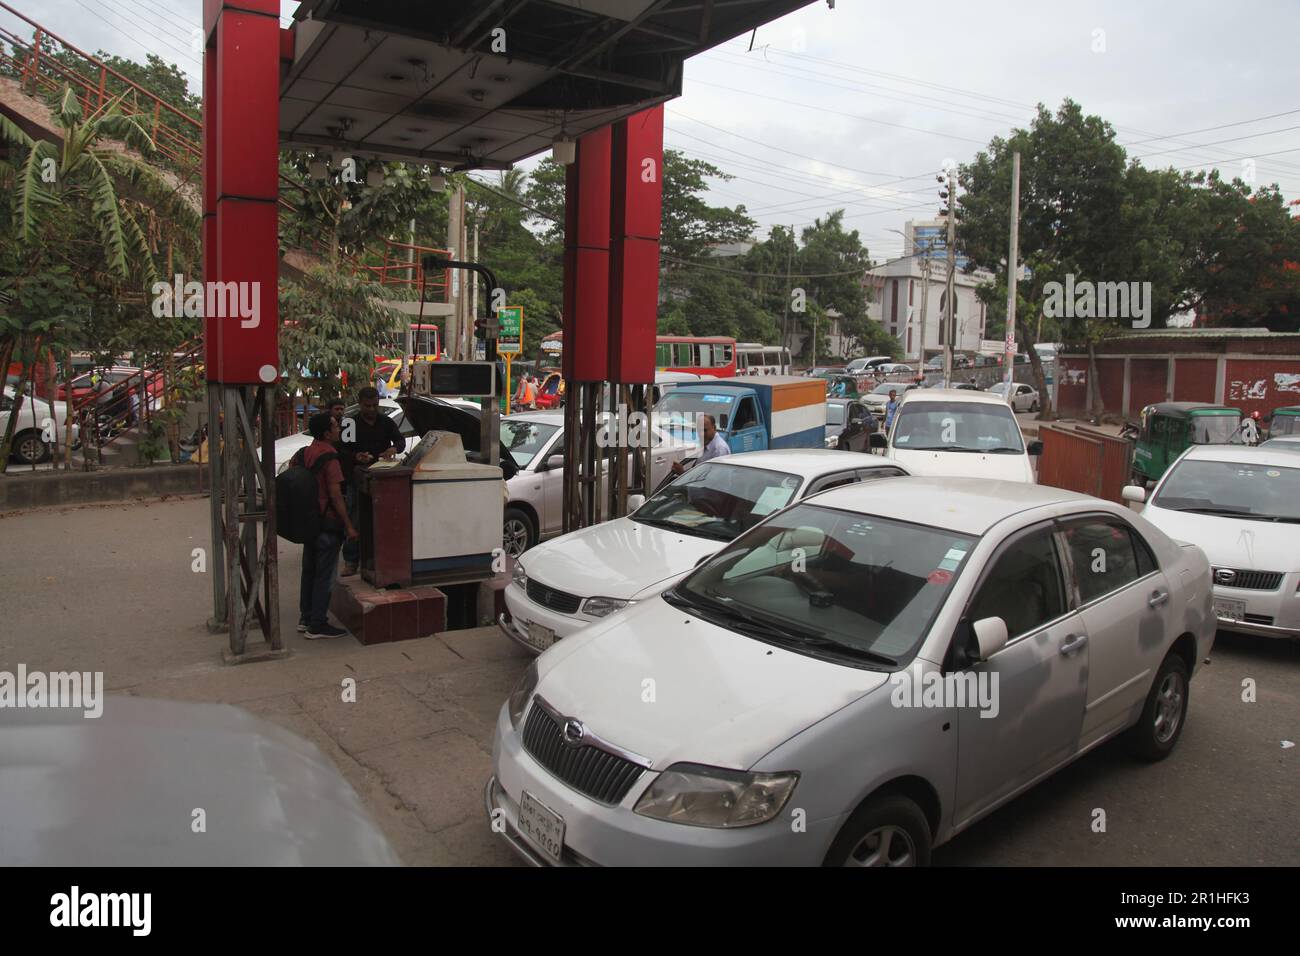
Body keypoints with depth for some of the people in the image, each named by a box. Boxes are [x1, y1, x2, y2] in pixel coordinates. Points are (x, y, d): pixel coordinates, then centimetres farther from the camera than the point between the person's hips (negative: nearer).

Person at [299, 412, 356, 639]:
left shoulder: (306, 452, 7)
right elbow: (335, 495, -21)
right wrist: (348, 526, -17)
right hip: (327, 522, -9)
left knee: (309, 570, 17)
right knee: (324, 575, -1)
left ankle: (306, 618, 27)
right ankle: (317, 625, 4)